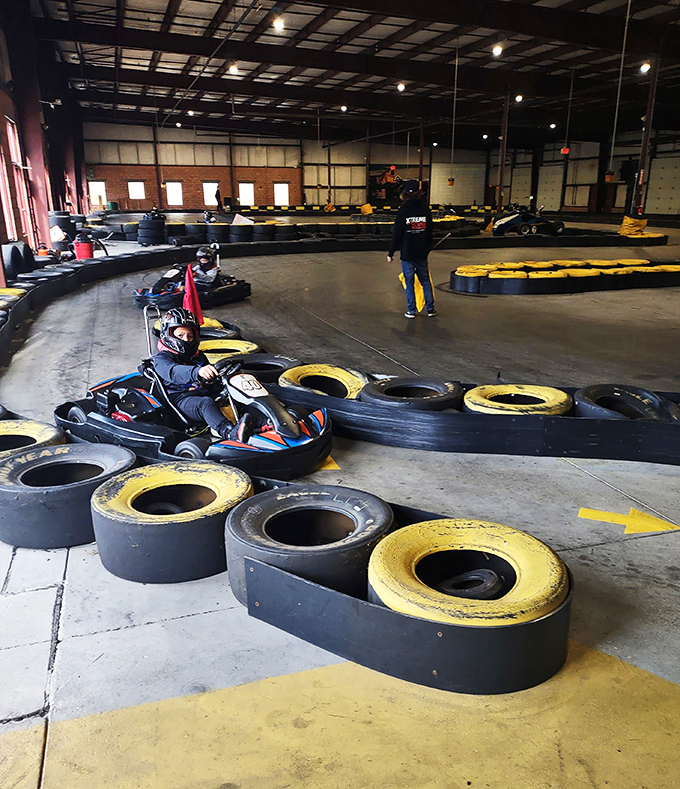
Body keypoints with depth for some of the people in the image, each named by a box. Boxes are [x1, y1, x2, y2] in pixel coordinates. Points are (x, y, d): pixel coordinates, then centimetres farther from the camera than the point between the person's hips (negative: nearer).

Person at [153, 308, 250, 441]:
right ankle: (231, 432, -67)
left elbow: (213, 382, 28)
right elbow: (174, 372, -21)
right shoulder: (161, 358, 4)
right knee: (206, 403, -39)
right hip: (181, 399, -6)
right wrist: (197, 371, -42)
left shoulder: (199, 357, 27)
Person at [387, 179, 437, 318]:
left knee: (409, 283, 5)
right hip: (422, 254, 3)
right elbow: (430, 232, 9)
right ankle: (430, 309, 17)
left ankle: (411, 311, 9)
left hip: (407, 254, -3)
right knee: (425, 281, 13)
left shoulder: (403, 211, -10)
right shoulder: (425, 209, 1)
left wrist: (391, 253, -1)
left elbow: (396, 234, -9)